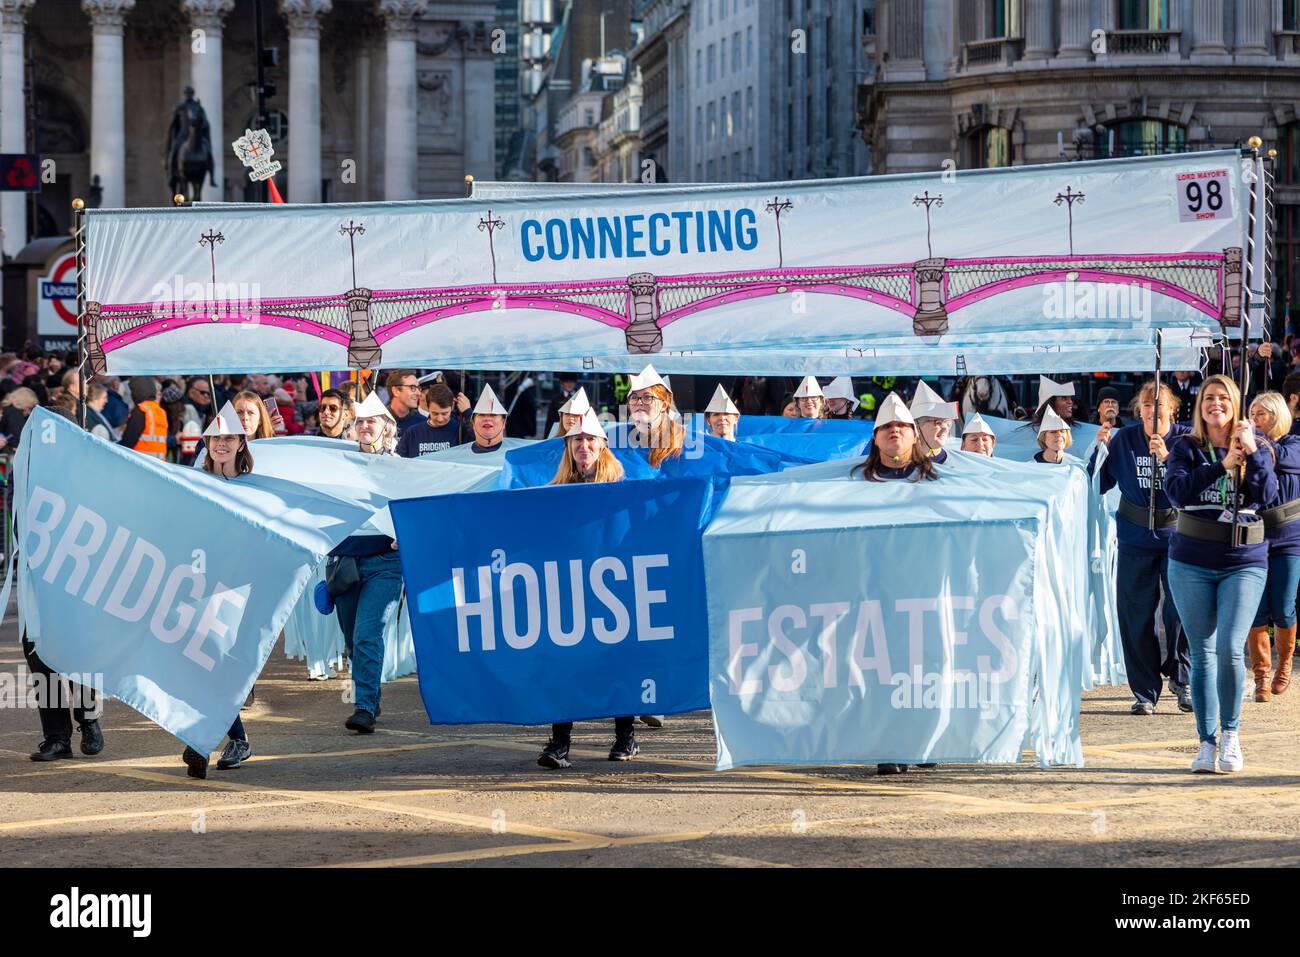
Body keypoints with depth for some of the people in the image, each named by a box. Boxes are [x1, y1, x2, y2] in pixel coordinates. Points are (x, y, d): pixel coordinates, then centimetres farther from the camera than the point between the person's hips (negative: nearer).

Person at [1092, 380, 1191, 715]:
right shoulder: (1124, 439, 1)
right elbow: (1097, 484, 4)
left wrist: (1166, 457, -24)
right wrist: (1100, 448, -10)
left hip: (1176, 535, -1)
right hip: (1136, 539, 2)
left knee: (1181, 611, -7)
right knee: (1136, 615, 2)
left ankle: (1181, 678, 17)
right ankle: (1144, 692, 12)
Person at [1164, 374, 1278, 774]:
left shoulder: (1257, 447, 6)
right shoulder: (1186, 448, 4)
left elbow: (1266, 494, -9)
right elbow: (1176, 490, -13)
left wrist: (1251, 452, -20)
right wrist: (1223, 465, -18)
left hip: (1244, 563, -1)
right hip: (1192, 564, 1)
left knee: (1230, 648, -14)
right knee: (1202, 654, 3)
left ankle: (1231, 732, 3)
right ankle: (1207, 742, 10)